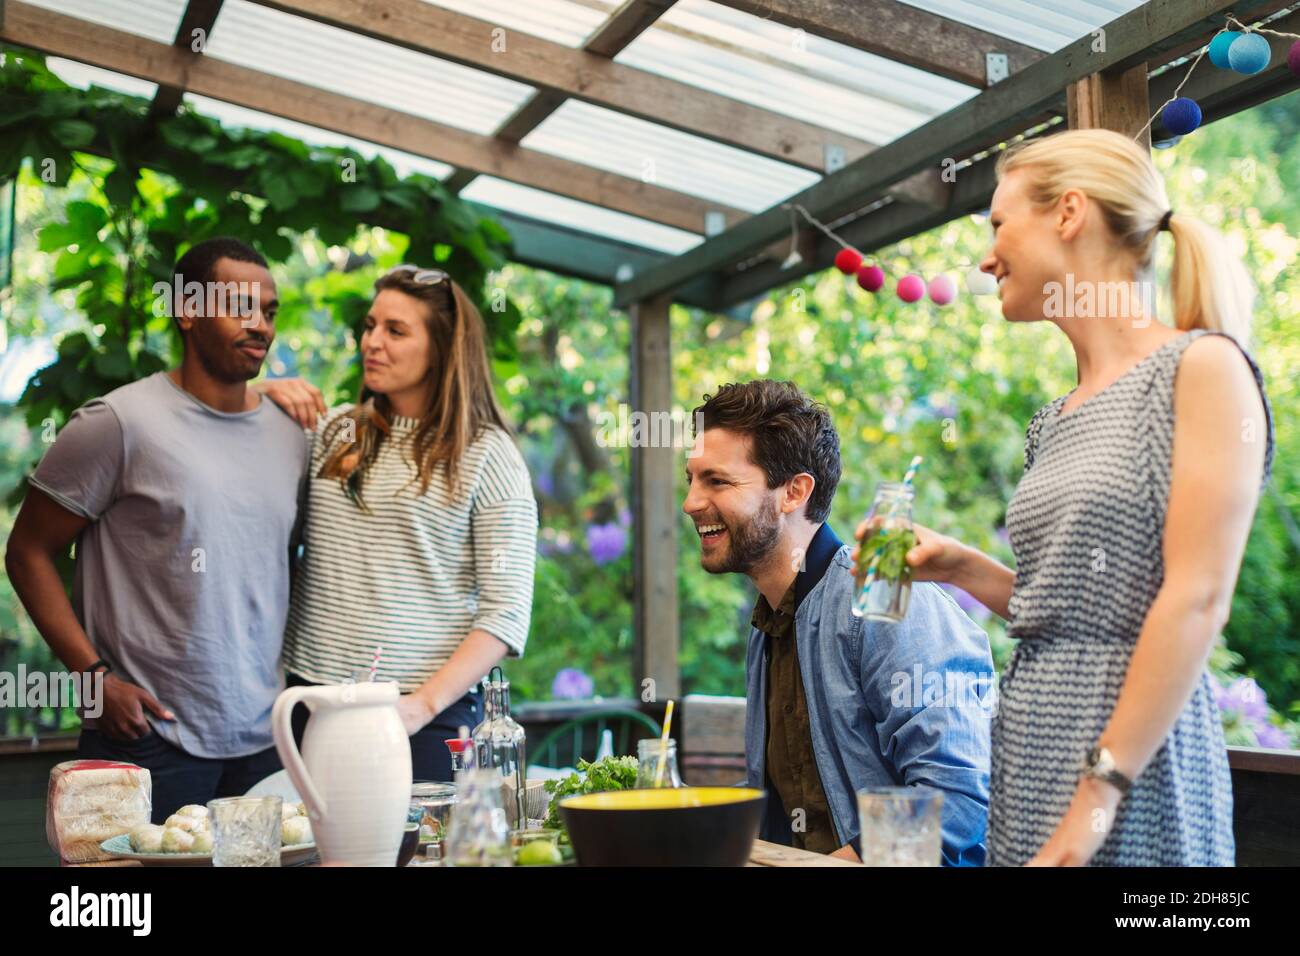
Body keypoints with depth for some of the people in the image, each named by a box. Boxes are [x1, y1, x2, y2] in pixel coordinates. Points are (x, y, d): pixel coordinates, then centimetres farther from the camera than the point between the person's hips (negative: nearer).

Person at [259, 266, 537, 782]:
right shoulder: (330, 433, 8)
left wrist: (424, 703, -17)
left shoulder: (487, 454, -3)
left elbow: (507, 612, -7)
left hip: (431, 716, -3)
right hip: (312, 700, 3)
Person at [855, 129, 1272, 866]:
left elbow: (1198, 600, -15)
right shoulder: (1057, 421, 14)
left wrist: (1100, 789, -20)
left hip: (1135, 755, -7)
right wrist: (964, 569, 7)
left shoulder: (1202, 365, -7)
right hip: (1028, 750, 7)